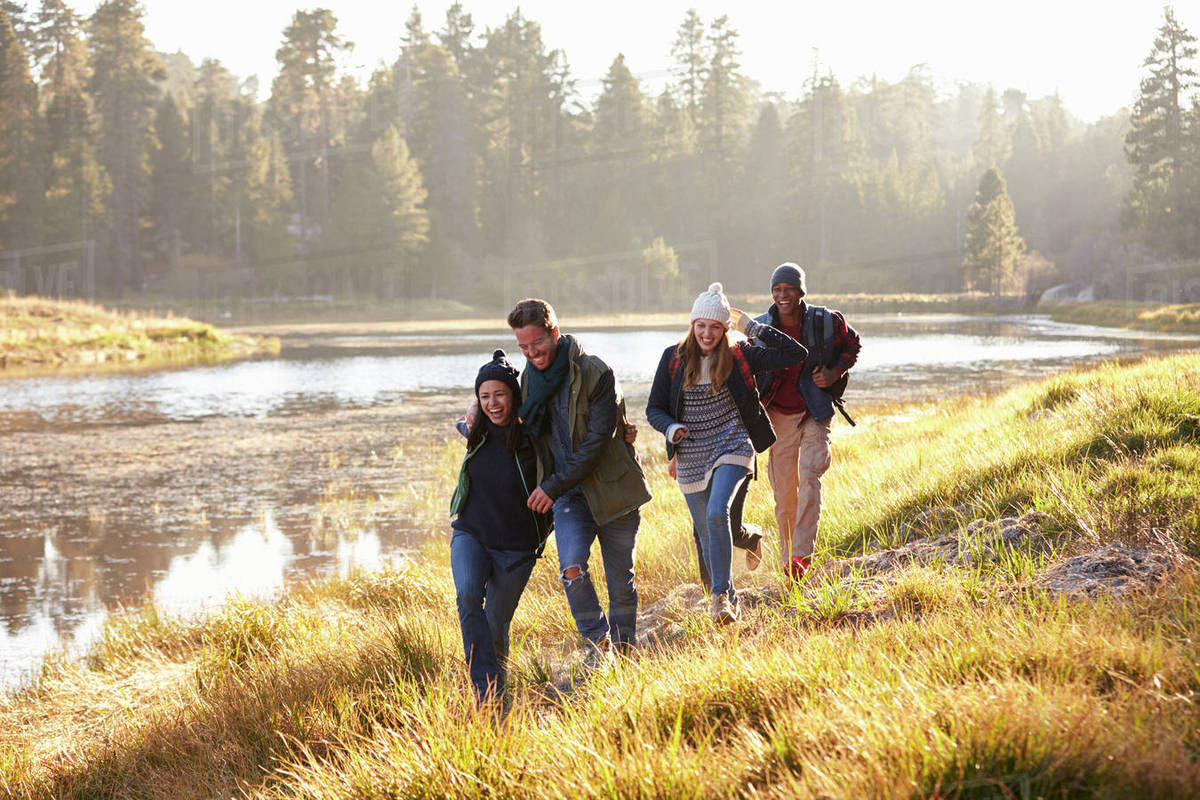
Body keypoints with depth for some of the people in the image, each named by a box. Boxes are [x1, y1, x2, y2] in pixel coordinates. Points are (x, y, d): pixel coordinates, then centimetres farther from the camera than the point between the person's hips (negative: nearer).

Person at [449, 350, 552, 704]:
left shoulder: (532, 439, -13)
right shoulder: (476, 433, -1)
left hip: (515, 547, -2)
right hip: (470, 534, 2)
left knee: (496, 627, 1)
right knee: (469, 596, -25)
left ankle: (498, 689, 29)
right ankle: (486, 686, -21)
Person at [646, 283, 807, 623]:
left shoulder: (739, 356, -4)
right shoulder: (674, 359, -1)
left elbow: (795, 354, -7)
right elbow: (654, 409, 5)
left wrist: (752, 327, -10)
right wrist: (671, 428, -17)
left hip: (731, 448, -3)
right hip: (691, 457, 3)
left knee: (717, 513, -26)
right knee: (706, 534, 9)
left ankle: (721, 595, -17)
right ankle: (729, 598, 28)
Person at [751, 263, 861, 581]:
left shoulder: (826, 322, -8)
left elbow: (852, 345, 12)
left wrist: (835, 373, -6)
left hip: (814, 414, -2)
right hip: (778, 415, 2)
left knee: (809, 476, -21)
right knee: (784, 492, 4)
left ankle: (802, 556, -22)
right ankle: (786, 558, 19)